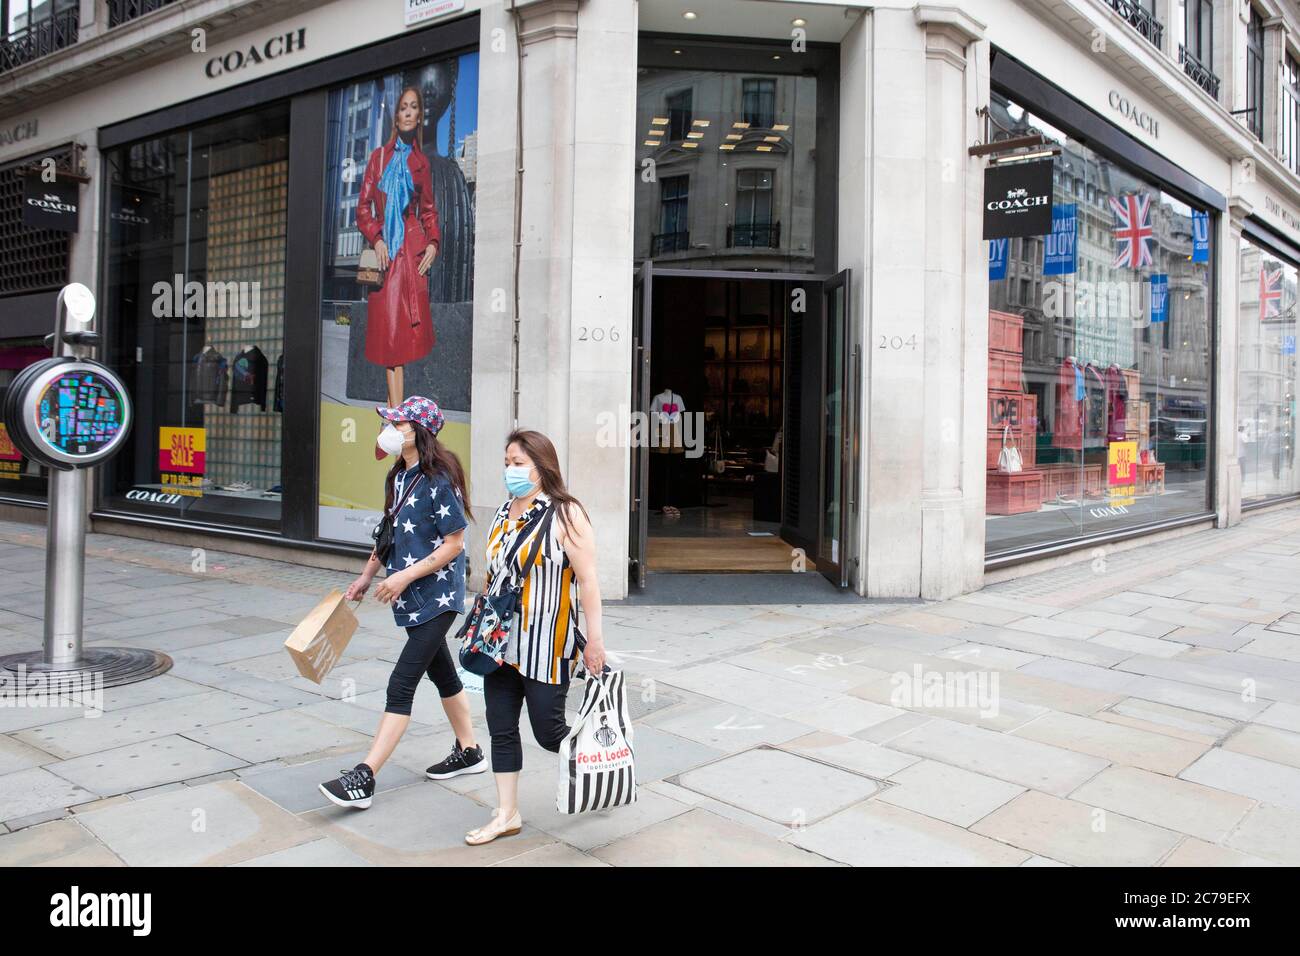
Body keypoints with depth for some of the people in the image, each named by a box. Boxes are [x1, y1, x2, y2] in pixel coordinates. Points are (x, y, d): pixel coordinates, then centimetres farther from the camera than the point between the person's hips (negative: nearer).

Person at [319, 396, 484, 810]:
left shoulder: (439, 480, -18)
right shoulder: (397, 477, 9)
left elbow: (454, 544, -17)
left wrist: (405, 576, -20)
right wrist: (367, 576, 18)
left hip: (435, 597, -9)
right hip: (411, 596, 9)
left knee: (401, 685, -8)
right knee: (442, 673, 19)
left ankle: (363, 778, -7)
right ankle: (468, 752, 34)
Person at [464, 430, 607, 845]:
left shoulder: (565, 514, -13)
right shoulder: (504, 511, 8)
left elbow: (587, 580, -14)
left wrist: (595, 639, -15)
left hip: (546, 644, -7)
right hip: (501, 642, 7)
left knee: (548, 730, 1)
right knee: (501, 729, 10)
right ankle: (507, 814, 23)